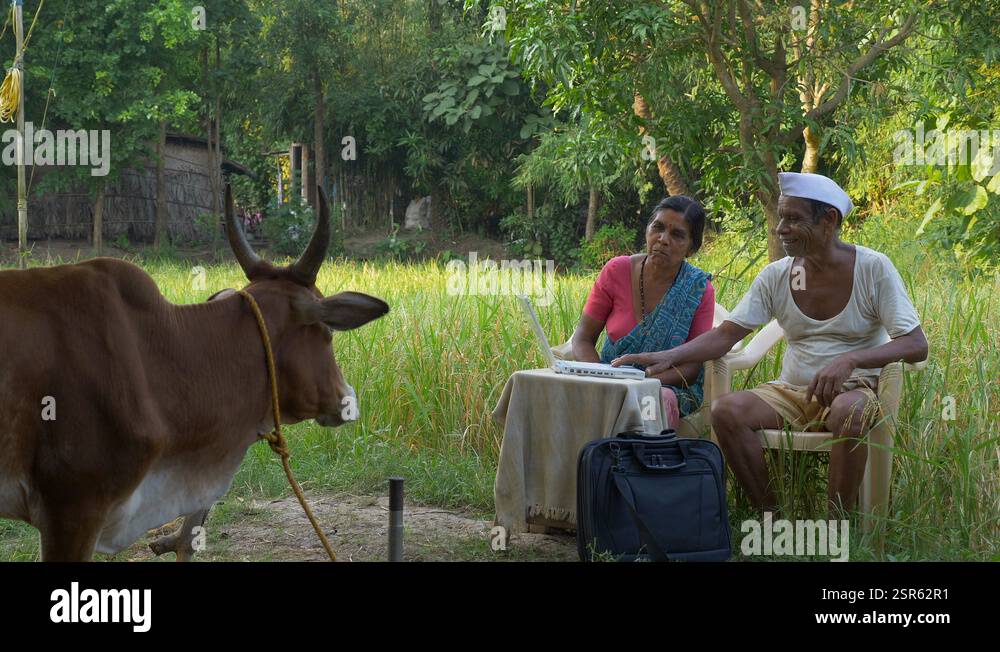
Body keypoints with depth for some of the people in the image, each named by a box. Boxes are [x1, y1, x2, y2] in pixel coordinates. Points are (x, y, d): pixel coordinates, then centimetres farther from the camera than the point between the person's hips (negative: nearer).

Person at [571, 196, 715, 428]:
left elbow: (692, 367, -4)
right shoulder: (617, 271, -2)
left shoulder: (699, 289, -5)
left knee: (662, 399, -36)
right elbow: (583, 339, 2)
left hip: (668, 385, -1)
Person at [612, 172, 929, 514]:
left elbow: (916, 345, -14)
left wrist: (850, 360, -30)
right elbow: (725, 334, 1)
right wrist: (668, 356, -18)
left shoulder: (873, 268, -8)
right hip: (792, 392, 4)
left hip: (855, 388, -4)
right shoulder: (776, 275, 3)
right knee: (726, 410, -24)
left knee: (850, 411, -39)